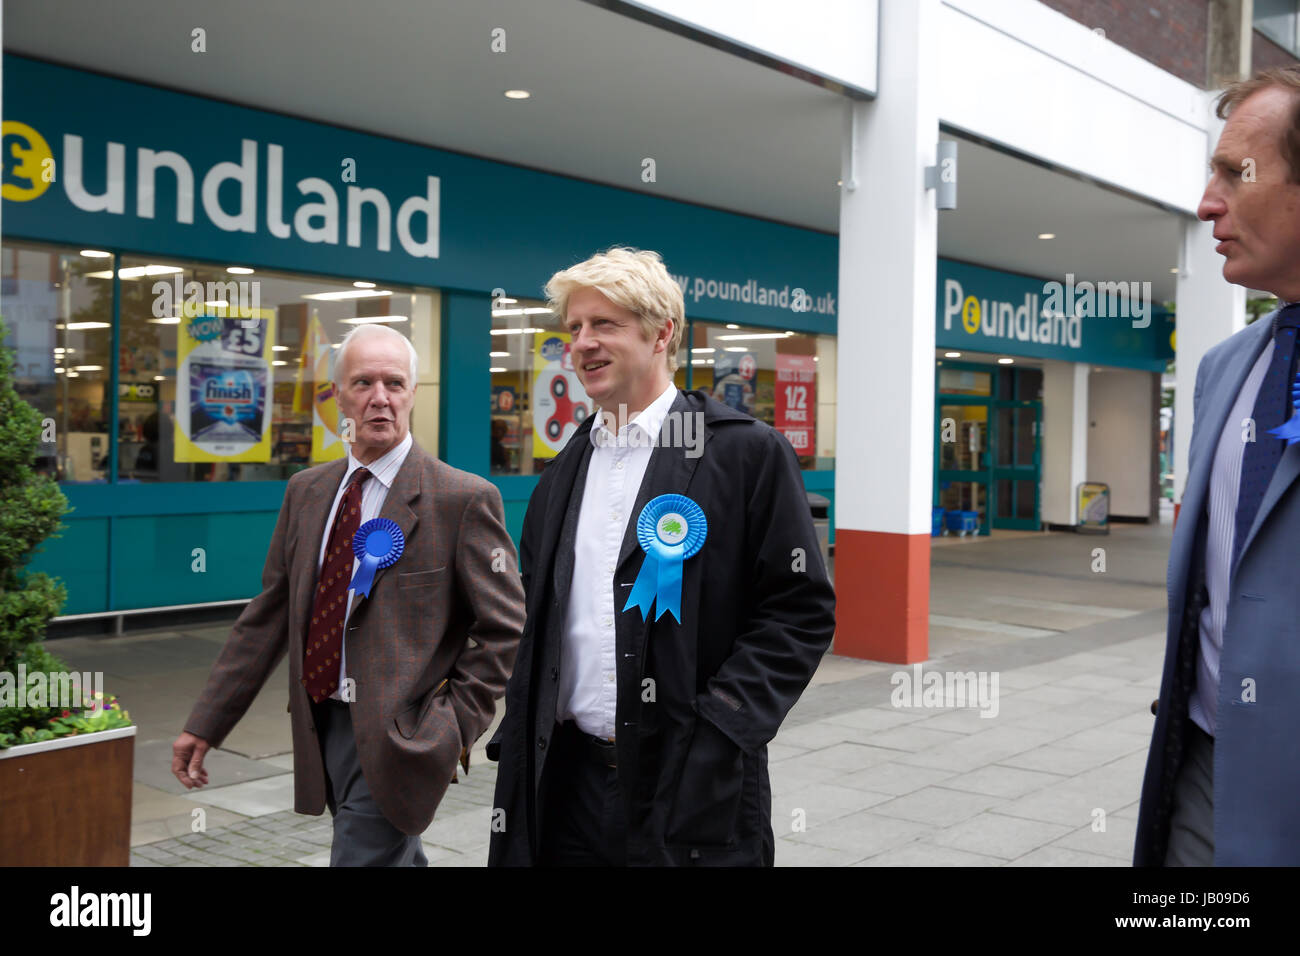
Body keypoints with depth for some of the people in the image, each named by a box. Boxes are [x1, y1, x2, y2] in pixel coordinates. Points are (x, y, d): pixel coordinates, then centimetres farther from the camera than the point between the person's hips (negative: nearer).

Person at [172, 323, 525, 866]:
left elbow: (504, 630, -8)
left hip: (399, 740, -6)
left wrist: (453, 728, -13)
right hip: (323, 730, 6)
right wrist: (204, 725, 9)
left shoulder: (463, 499, -11)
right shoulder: (306, 491, 8)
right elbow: (267, 618, 11)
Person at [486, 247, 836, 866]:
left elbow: (802, 609, -9)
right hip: (566, 784, 5)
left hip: (692, 790, -5)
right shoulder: (564, 473, 11)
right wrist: (514, 740, 9)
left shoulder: (747, 452, -6)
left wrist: (717, 726, -15)